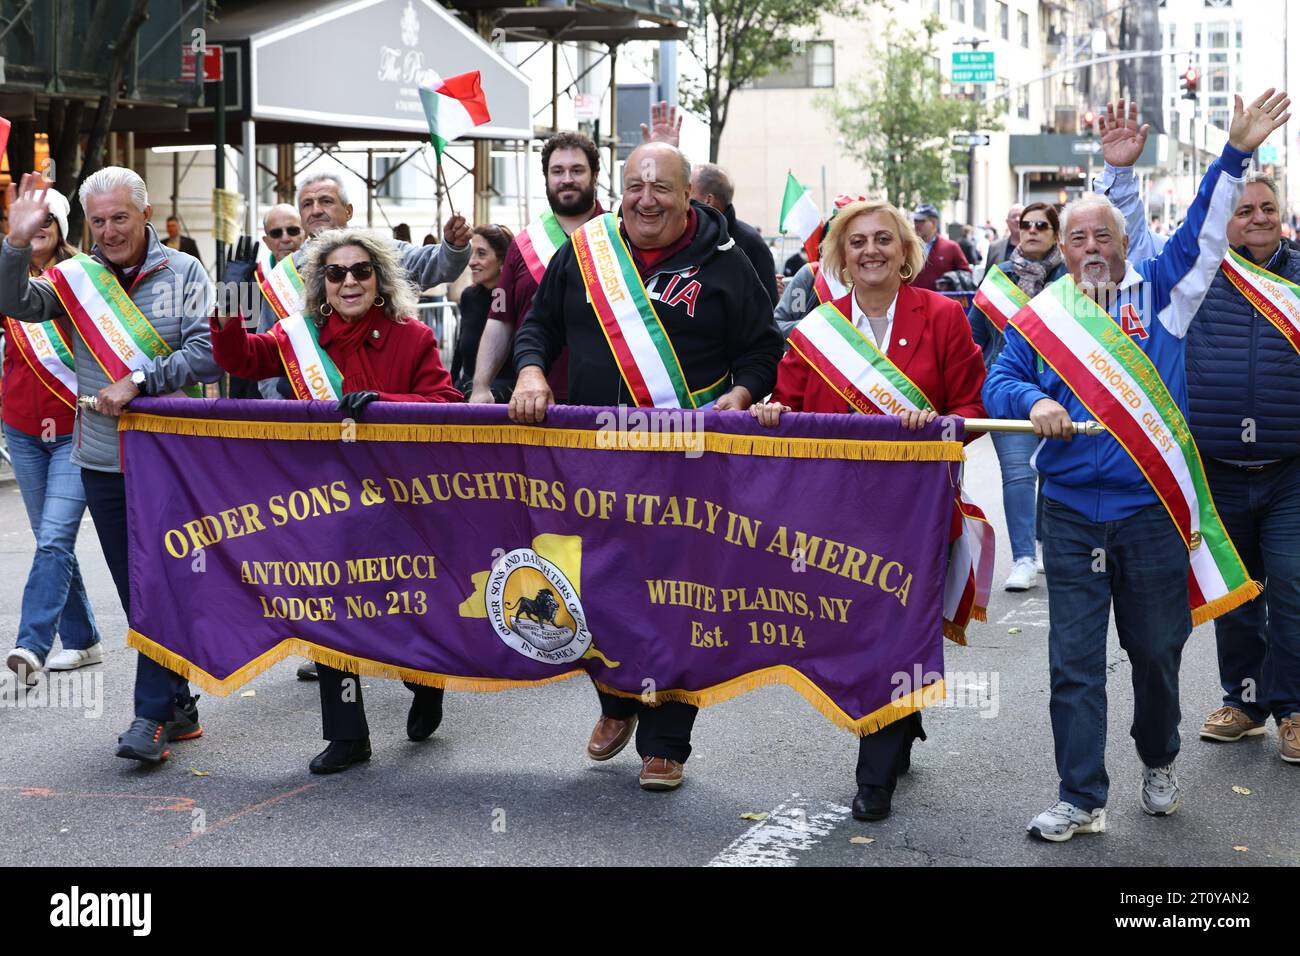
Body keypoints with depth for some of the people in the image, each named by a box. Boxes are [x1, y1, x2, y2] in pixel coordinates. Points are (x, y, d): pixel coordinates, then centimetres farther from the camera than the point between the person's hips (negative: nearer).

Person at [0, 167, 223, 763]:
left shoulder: (183, 273, -1)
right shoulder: (76, 277, 7)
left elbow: (208, 354, -9)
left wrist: (137, 382, -18)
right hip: (102, 461, 4)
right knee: (135, 593, 9)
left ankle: (153, 715, -2)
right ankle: (178, 704, 20)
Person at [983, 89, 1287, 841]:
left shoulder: (1158, 293, 5)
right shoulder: (1041, 318, 7)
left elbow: (1202, 235, -3)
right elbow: (999, 384, 4)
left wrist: (1236, 155, -11)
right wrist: (1034, 403, -18)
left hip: (1154, 505, 0)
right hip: (1073, 511, 0)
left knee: (1157, 650, 12)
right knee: (1075, 660, 0)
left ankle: (1160, 763, 37)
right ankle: (1082, 800, 7)